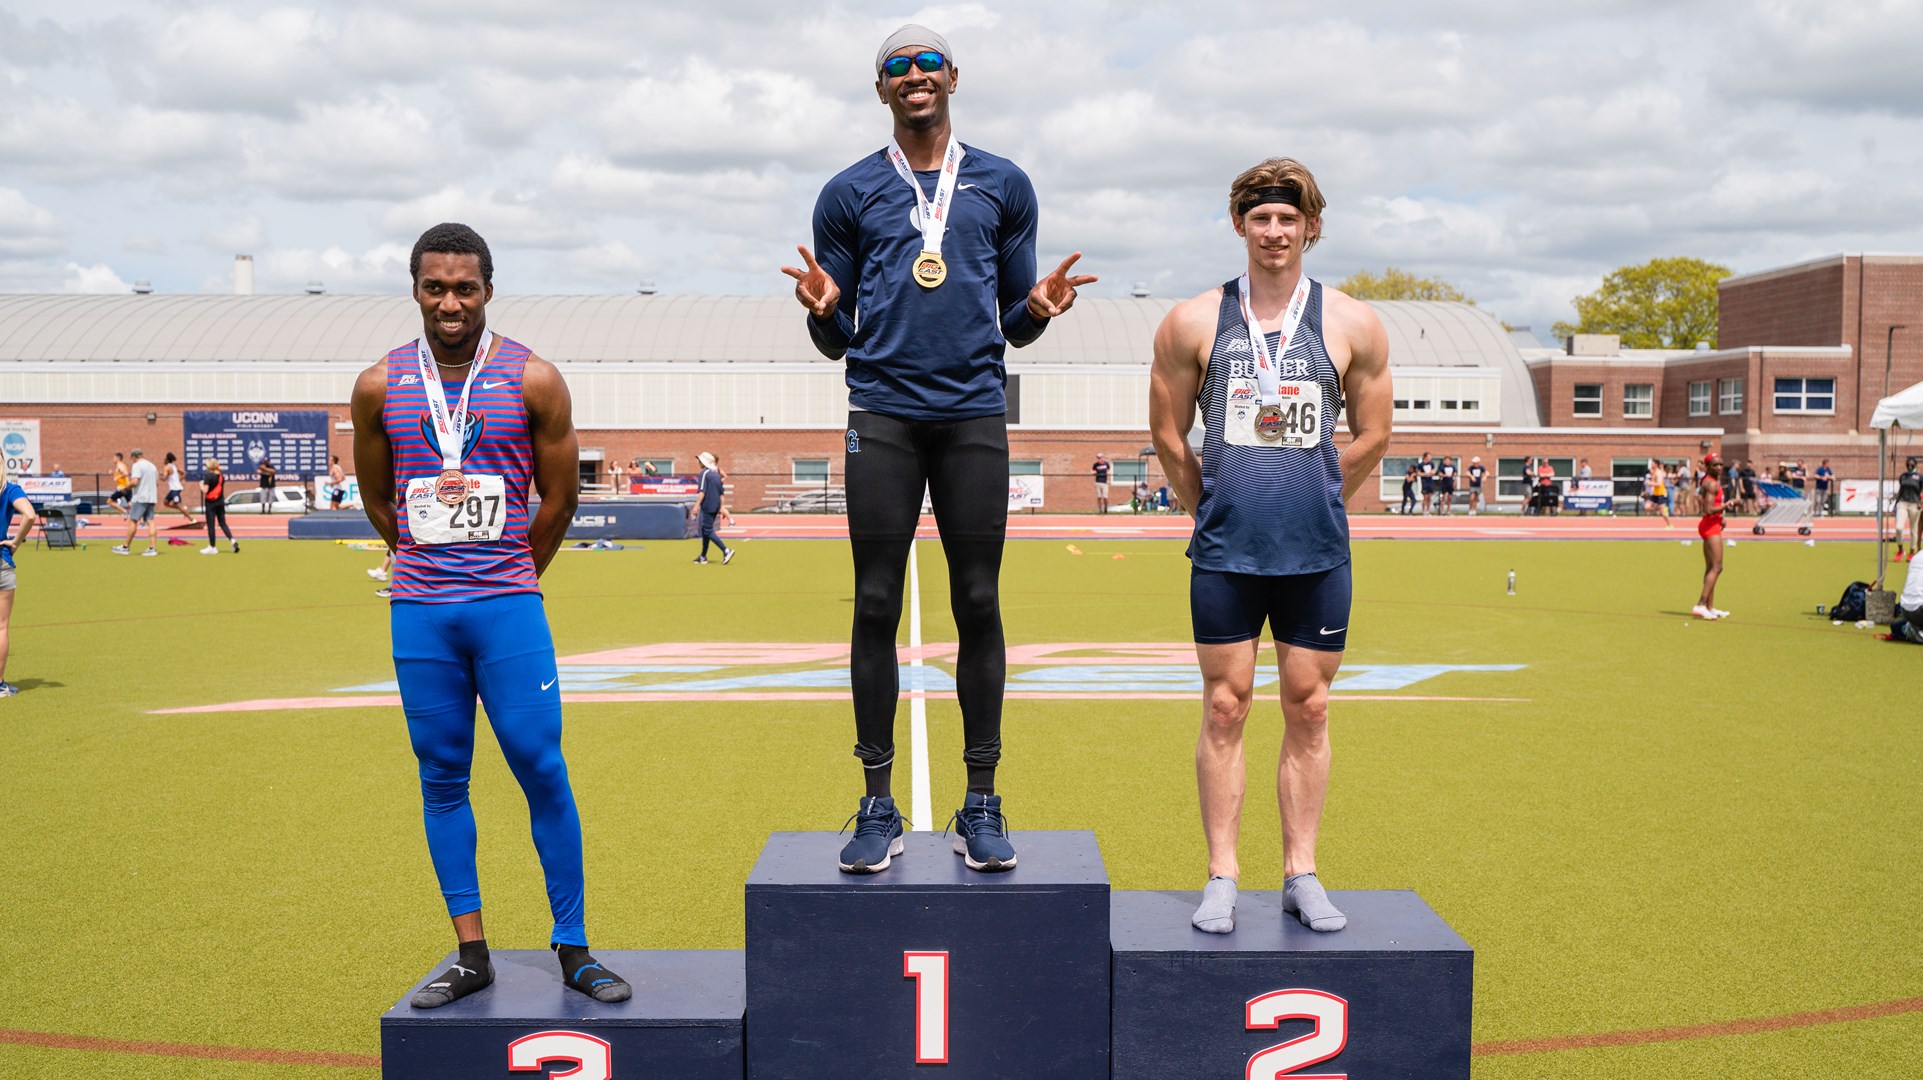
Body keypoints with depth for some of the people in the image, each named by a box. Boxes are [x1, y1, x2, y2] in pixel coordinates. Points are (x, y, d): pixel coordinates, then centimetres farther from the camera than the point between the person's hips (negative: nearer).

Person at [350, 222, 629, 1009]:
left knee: (542, 770, -3)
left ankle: (573, 951, 7)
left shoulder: (533, 381, -2)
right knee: (441, 778, 6)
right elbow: (377, 500, 16)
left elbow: (560, 498, 6)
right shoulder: (379, 388, 4)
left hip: (508, 605, -2)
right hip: (419, 613, 2)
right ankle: (472, 955, 15)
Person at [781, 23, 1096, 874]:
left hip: (974, 411, 0)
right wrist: (822, 312, -11)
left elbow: (1016, 325, 16)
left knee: (978, 603, 0)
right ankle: (878, 807, 7)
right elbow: (835, 342, 12)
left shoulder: (1004, 187, 14)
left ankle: (981, 806, 8)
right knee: (876, 603, -1)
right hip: (883, 412, 0)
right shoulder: (848, 194, 12)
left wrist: (1038, 309, -7)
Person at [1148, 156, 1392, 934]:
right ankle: (1222, 878, 11)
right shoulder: (1193, 323, 3)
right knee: (1225, 708, 2)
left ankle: (1301, 874, 17)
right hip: (1224, 552, 0)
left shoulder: (1353, 325, 4)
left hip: (1317, 554, 1)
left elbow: (1371, 437, 13)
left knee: (1308, 710, 6)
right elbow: (1168, 437, 10)